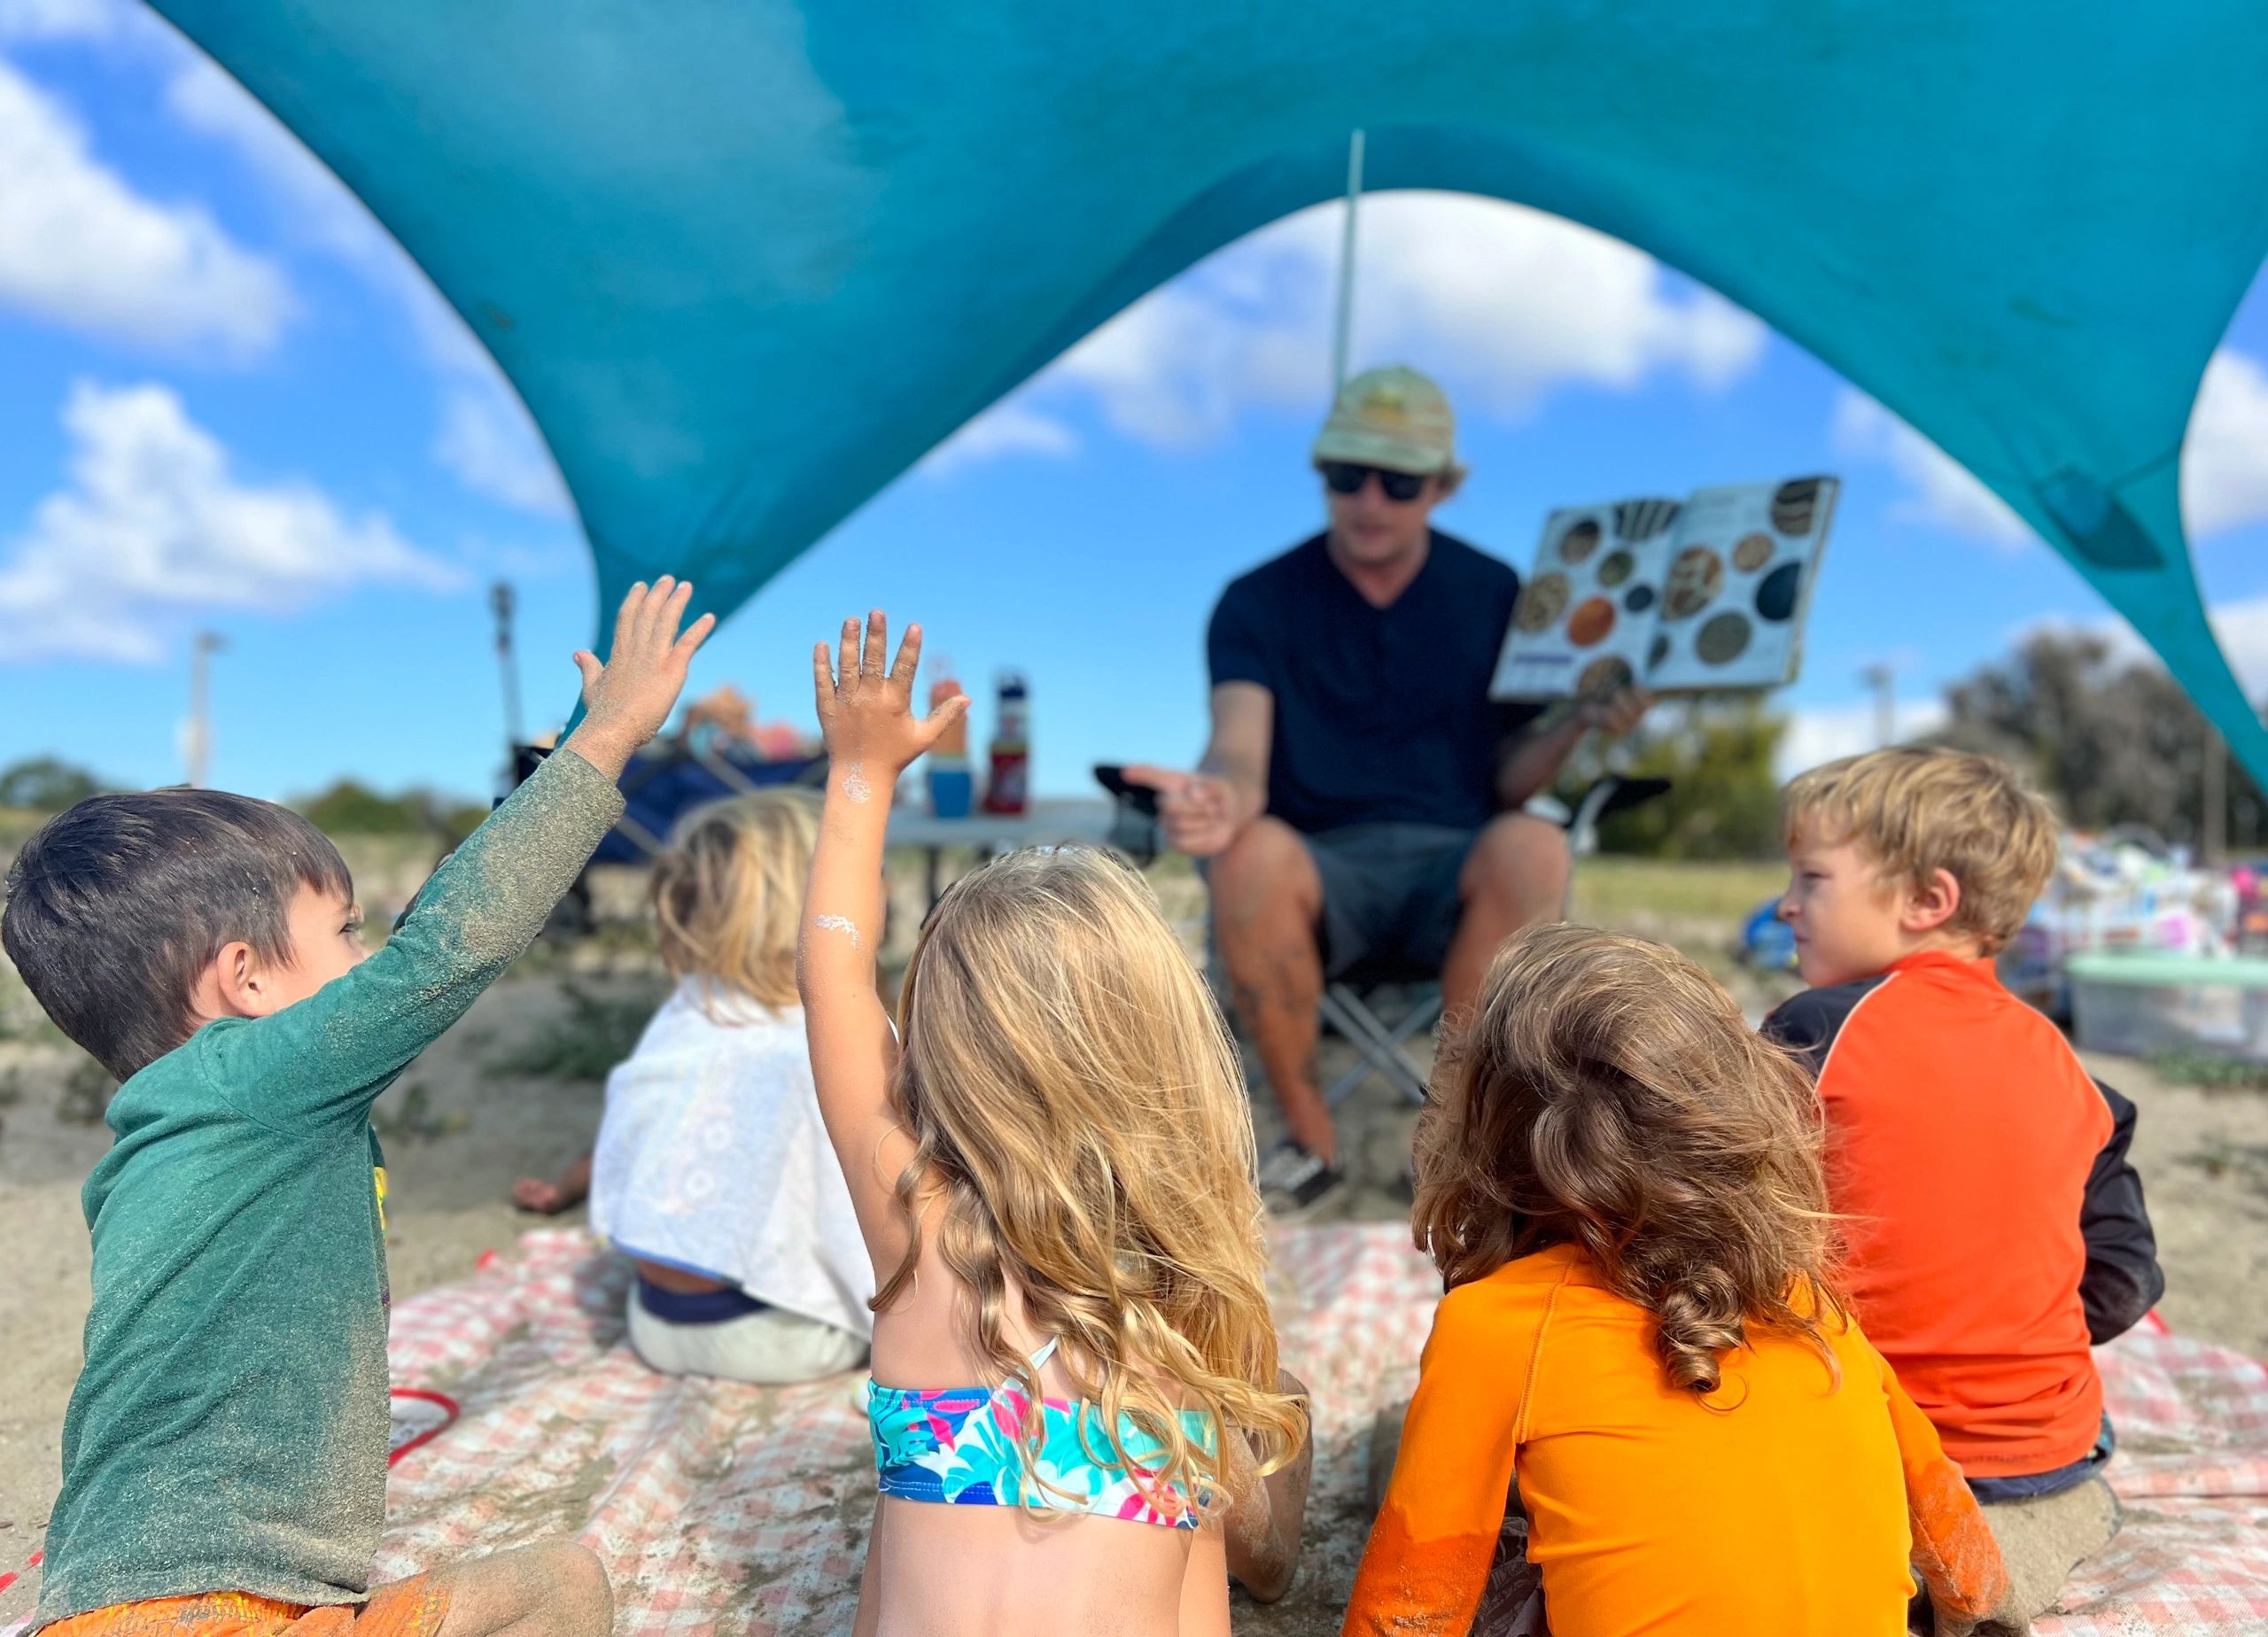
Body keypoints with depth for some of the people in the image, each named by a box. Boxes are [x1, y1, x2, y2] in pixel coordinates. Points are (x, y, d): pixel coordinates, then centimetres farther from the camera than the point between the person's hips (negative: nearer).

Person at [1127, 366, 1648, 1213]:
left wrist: (1581, 722, -12)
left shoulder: (1495, 596, 8)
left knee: (1531, 848, -33)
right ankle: (1309, 1135, -13)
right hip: (1319, 870, -1)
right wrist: (1222, 797, -39)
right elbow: (1241, 755, -14)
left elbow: (1508, 782, 9)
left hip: (1452, 869, 1)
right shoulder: (1259, 602, 2)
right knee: (1252, 855, -35)